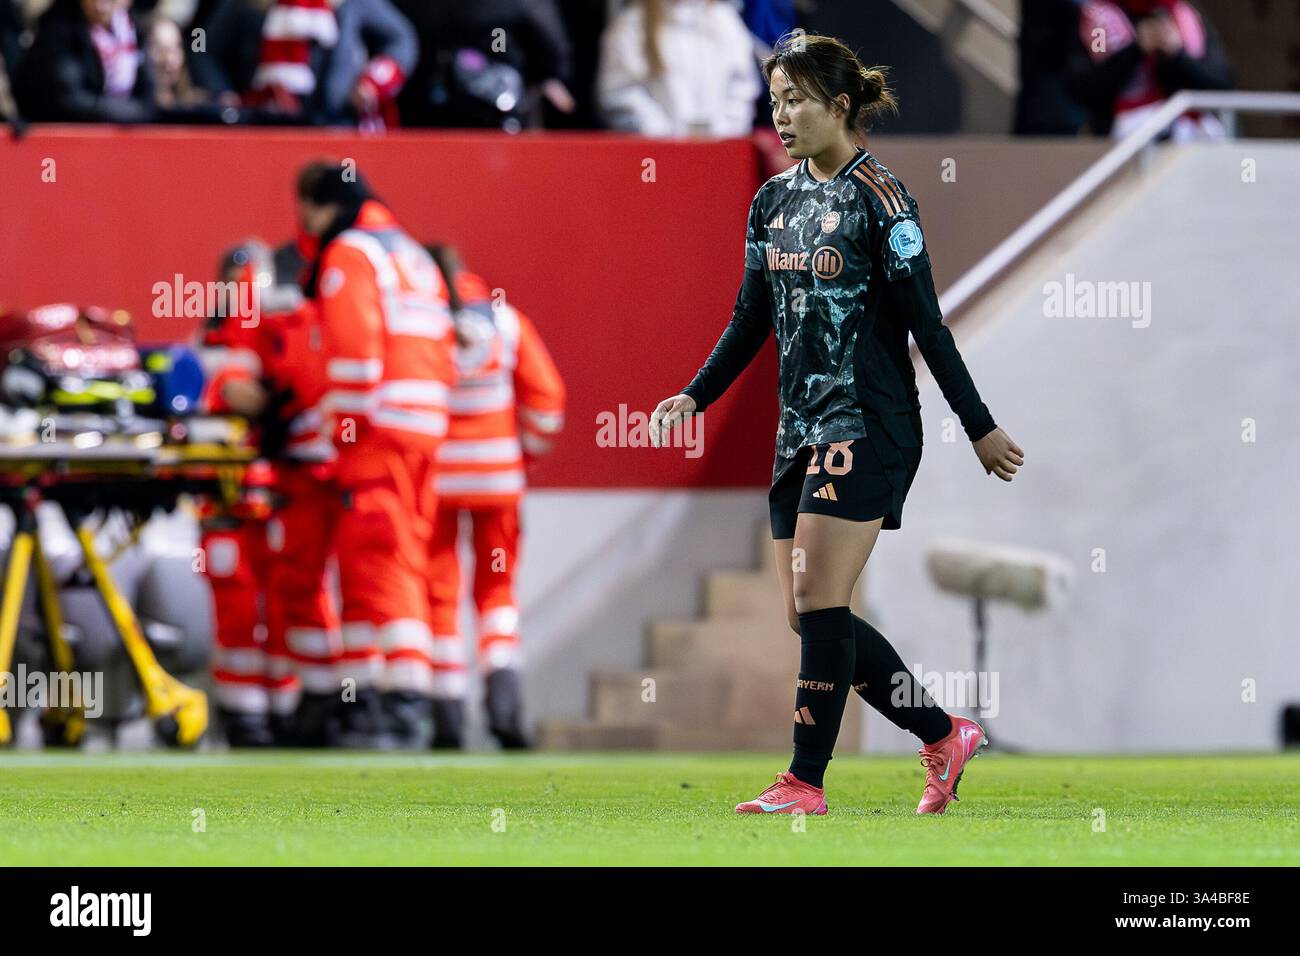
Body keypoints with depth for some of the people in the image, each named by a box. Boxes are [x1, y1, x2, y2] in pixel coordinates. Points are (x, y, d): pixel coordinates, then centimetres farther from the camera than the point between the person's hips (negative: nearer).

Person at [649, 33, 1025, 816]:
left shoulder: (877, 197, -10)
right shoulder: (775, 201, 12)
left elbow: (925, 322, -11)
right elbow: (752, 320, 19)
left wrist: (980, 428, -9)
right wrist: (694, 398, 9)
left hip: (869, 423, -8)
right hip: (802, 427, 8)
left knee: (819, 601, -12)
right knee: (810, 612, 5)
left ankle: (806, 781, -6)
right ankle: (945, 737, 18)